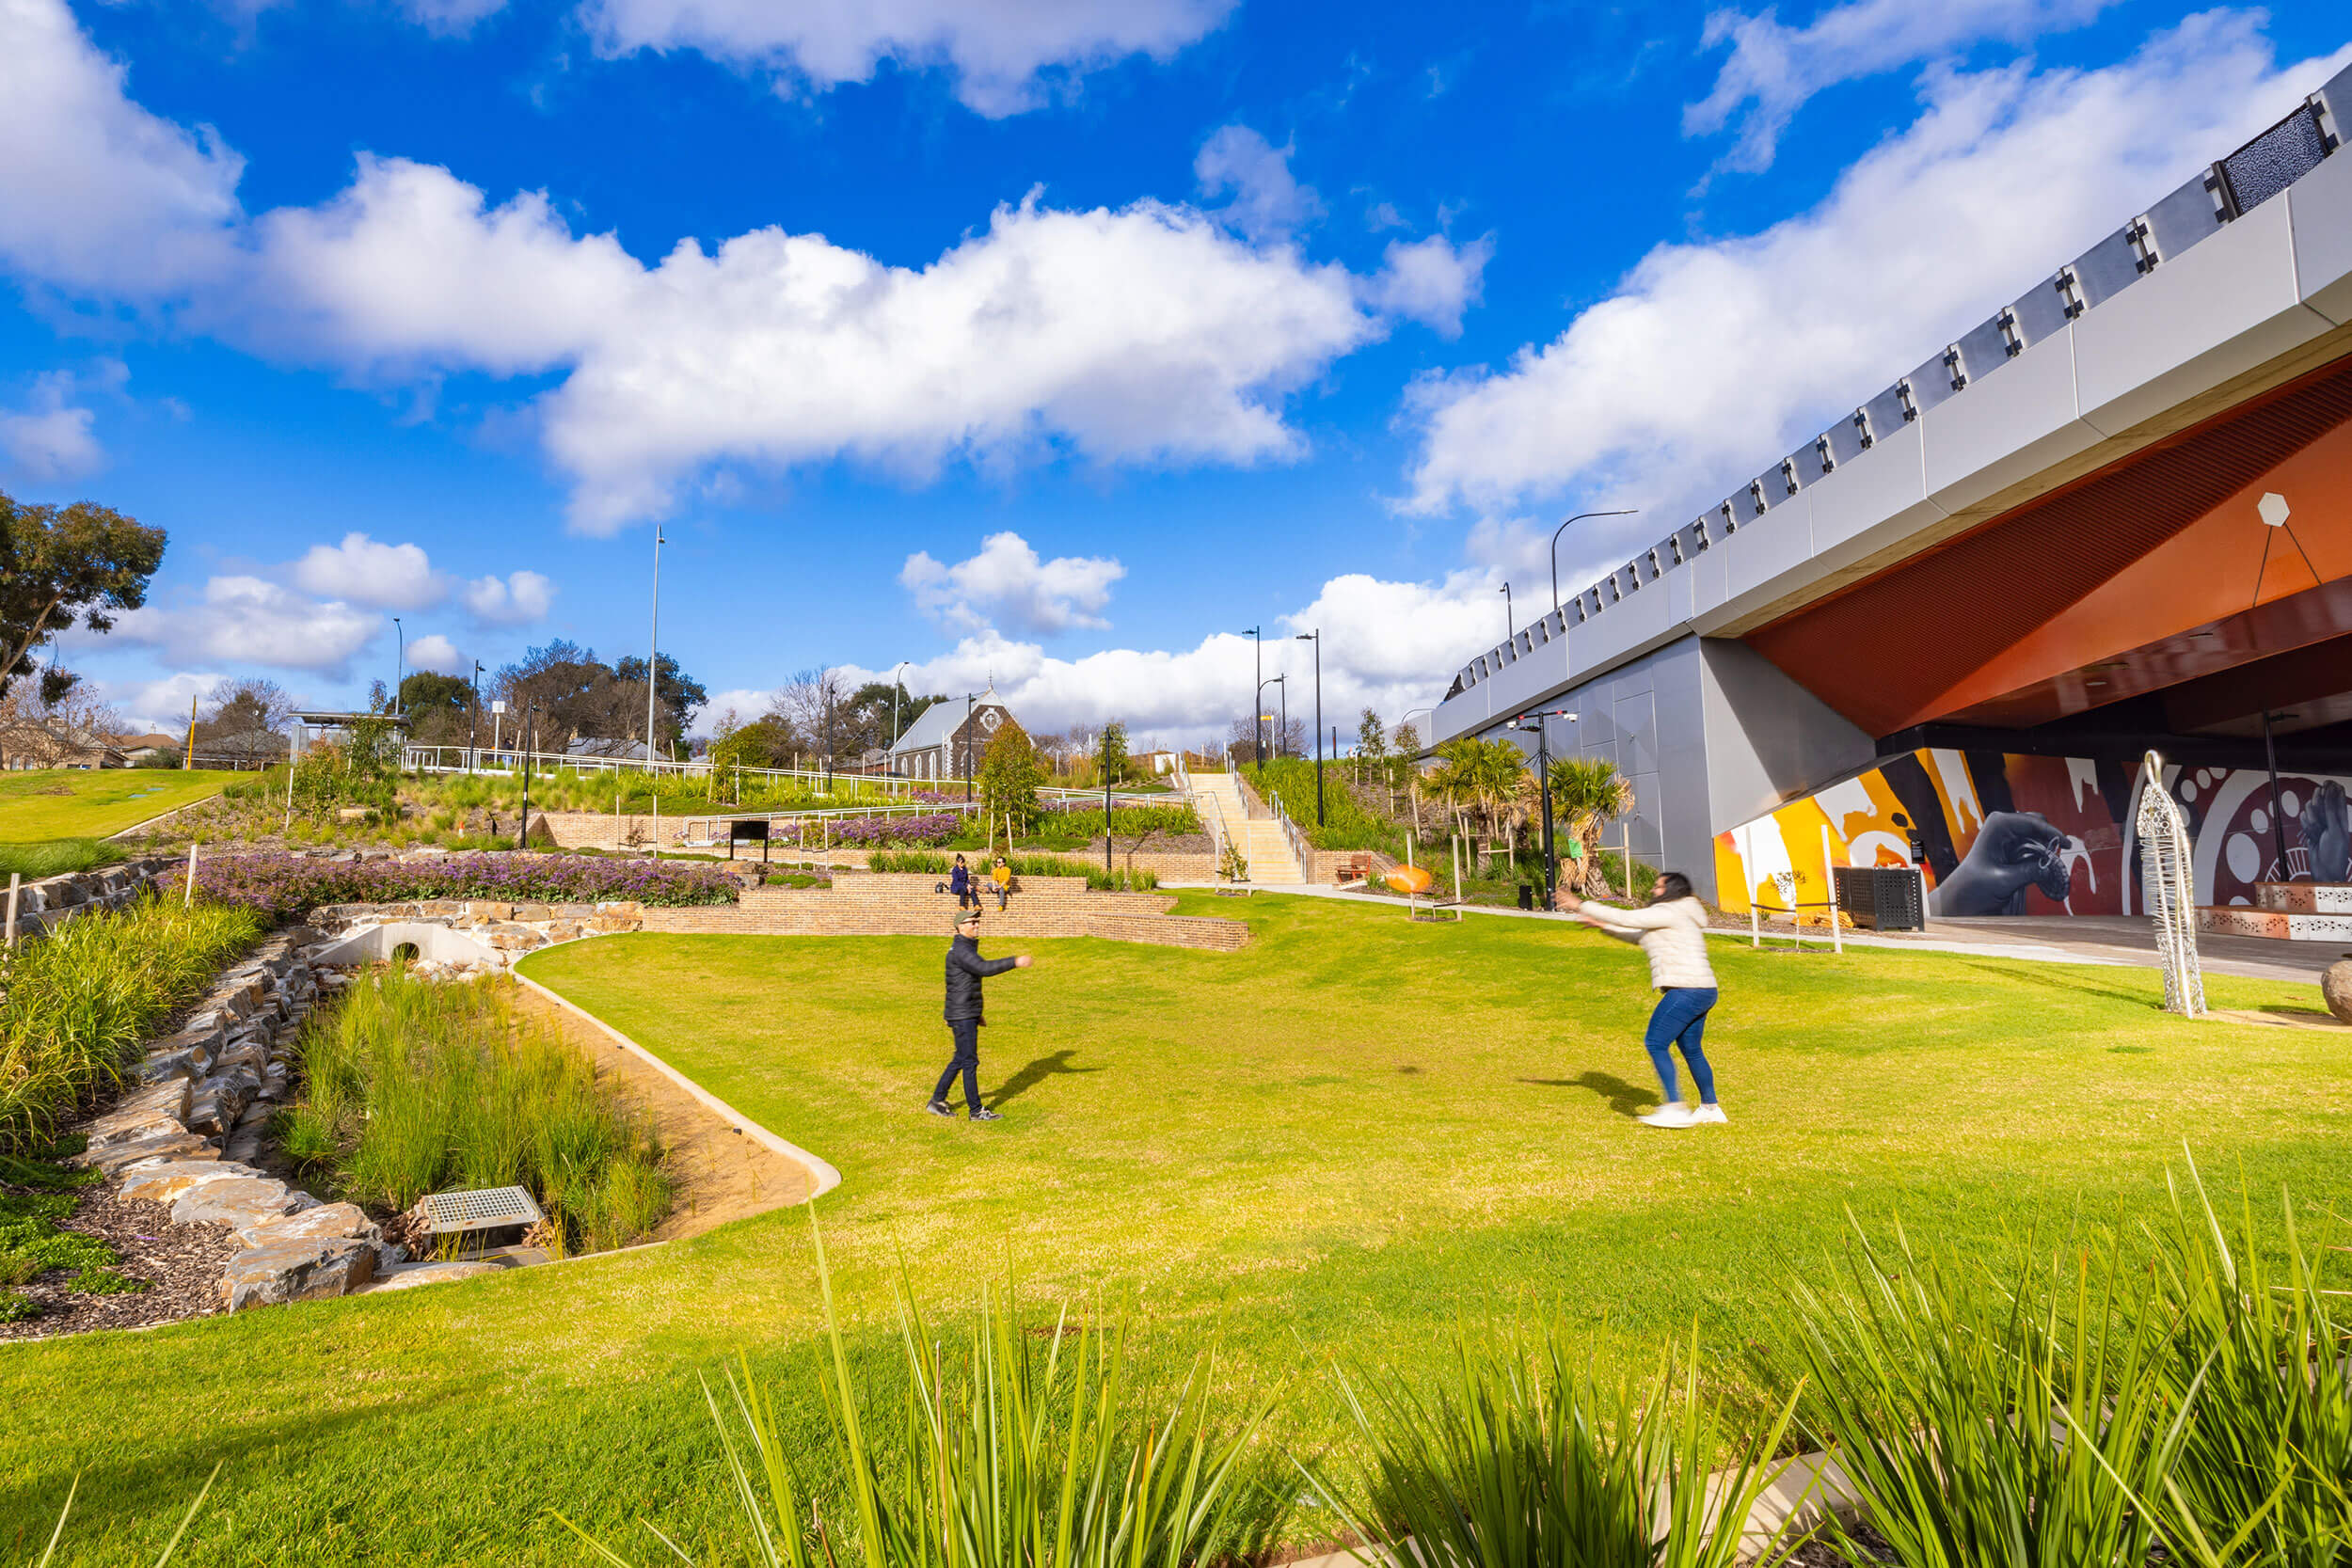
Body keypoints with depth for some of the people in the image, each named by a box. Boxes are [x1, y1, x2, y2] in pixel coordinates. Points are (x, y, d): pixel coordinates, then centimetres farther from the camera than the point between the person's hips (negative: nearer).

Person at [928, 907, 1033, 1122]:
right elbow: (984, 968, -34)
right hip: (961, 1015, -10)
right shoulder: (960, 949, -17)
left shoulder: (968, 947, 16)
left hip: (968, 1014, 10)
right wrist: (1015, 962, -36)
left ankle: (937, 1101, 25)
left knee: (960, 1059, 16)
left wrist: (976, 1014, 24)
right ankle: (976, 1110, 3)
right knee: (969, 1061, -4)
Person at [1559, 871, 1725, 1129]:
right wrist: (1602, 925, 25)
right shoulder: (1677, 916, 21)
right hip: (1702, 991, 10)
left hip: (1686, 990, -10)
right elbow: (1638, 936, 28)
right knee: (1691, 1050, 18)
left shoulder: (1669, 912, -10)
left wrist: (1582, 906, -6)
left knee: (1655, 1043, -8)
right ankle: (1711, 1108, 26)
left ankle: (1675, 1108, -8)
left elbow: (1626, 918, -11)